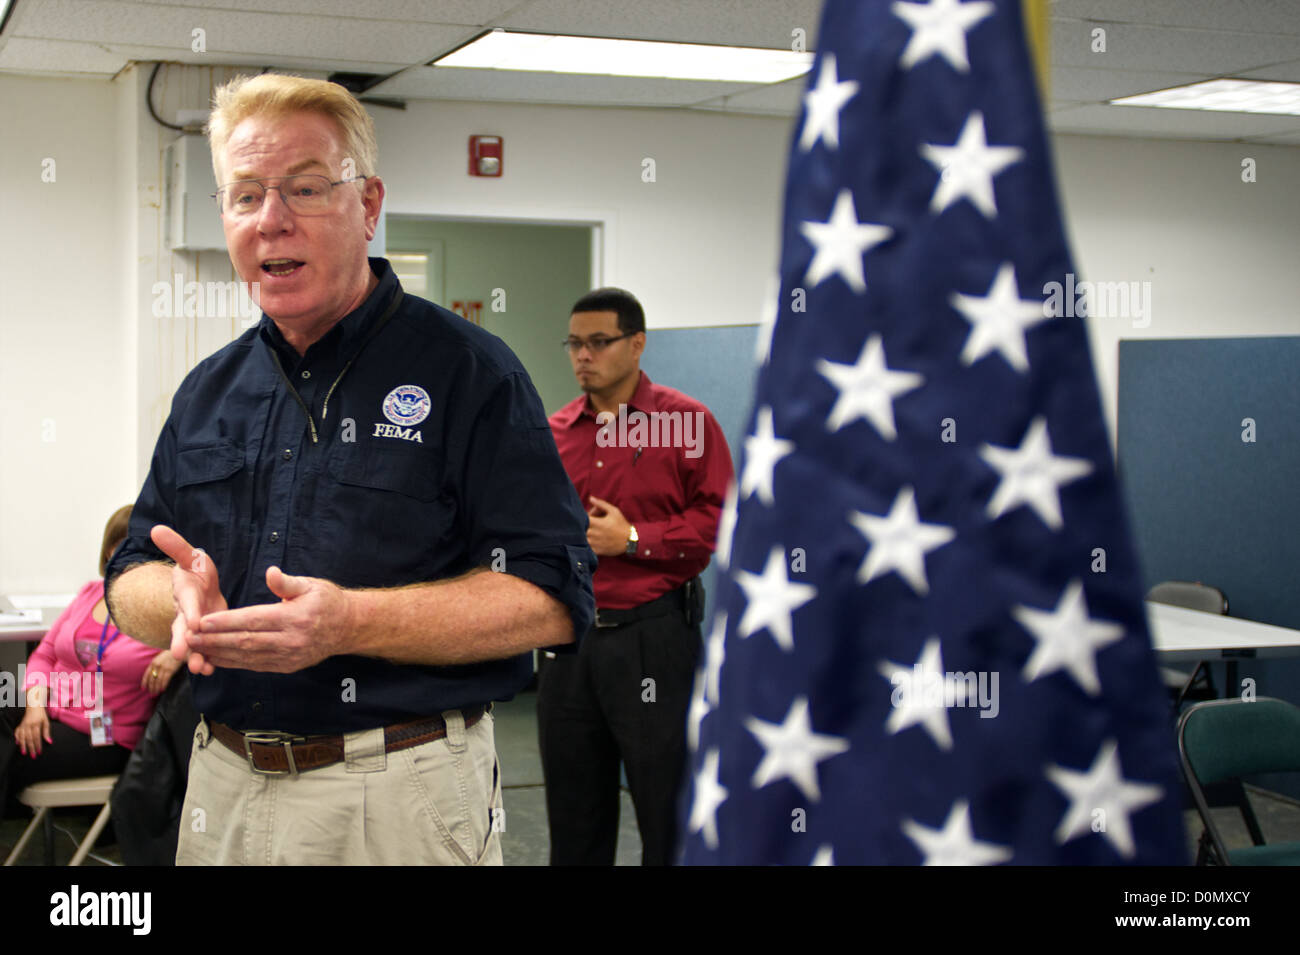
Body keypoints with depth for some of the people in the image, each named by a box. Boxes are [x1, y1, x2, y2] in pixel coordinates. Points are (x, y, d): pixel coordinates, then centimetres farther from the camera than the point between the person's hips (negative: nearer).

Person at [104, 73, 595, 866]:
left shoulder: (468, 370, -7)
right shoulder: (208, 391, 12)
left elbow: (553, 599, -15)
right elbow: (131, 579, 13)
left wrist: (350, 623, -25)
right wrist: (184, 601, -11)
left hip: (406, 797, -5)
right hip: (222, 789, 5)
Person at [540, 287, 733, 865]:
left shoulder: (687, 421, -4)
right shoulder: (553, 433, 10)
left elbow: (719, 520, -11)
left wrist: (633, 539, -14)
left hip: (654, 637, -5)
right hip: (568, 637, 5)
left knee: (667, 806, 2)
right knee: (573, 813, 14)